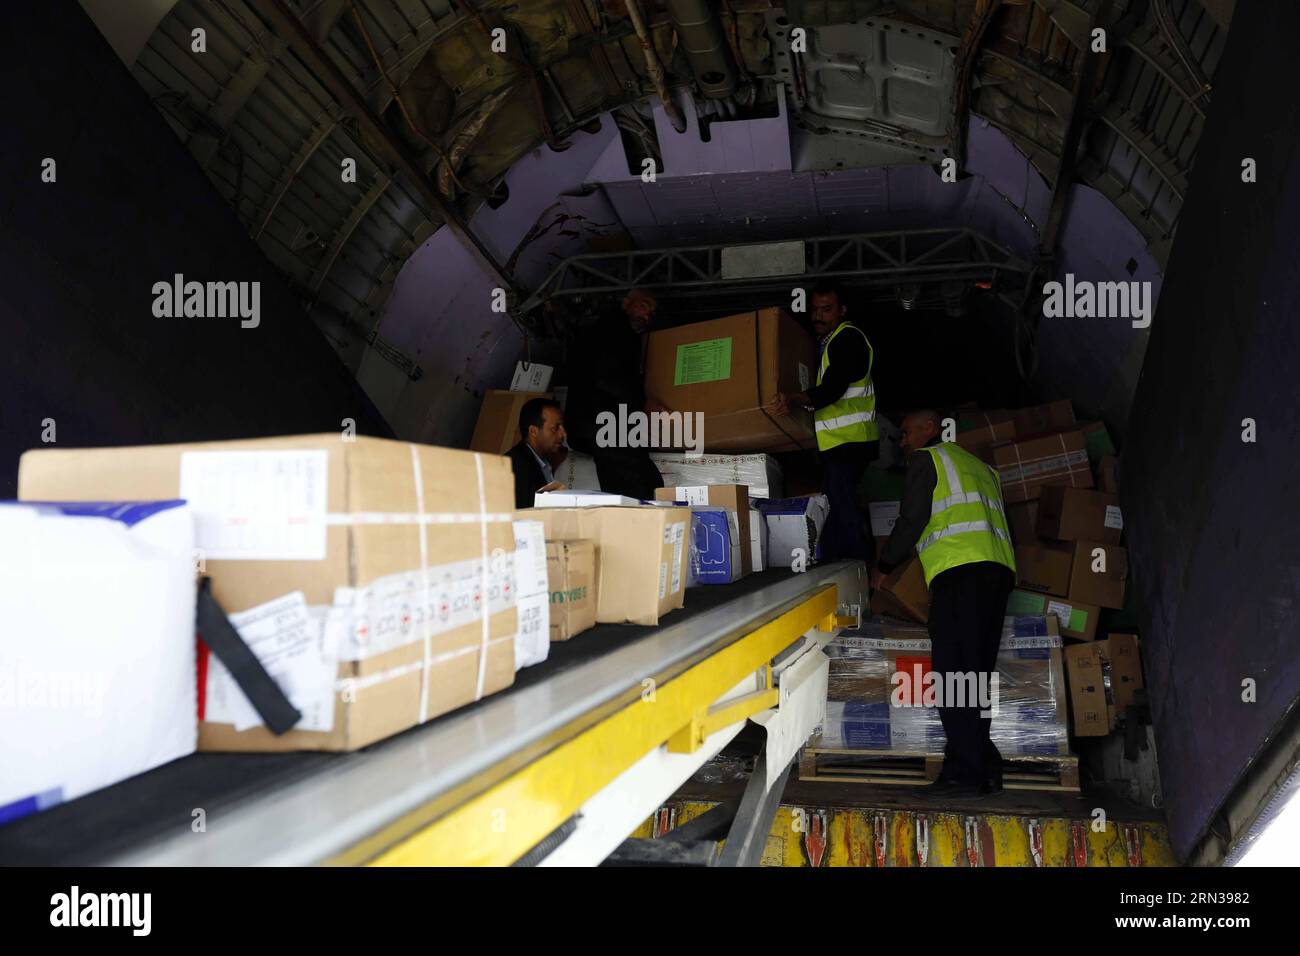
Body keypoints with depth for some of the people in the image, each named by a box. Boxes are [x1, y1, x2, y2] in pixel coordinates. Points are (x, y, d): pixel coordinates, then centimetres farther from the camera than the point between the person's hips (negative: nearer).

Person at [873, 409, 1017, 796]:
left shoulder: (927, 459, 9)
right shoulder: (980, 466, 32)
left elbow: (911, 520, 1)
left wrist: (883, 567, 12)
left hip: (958, 568, -8)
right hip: (1000, 568, 8)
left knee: (952, 672, -10)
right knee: (977, 673, 7)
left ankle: (969, 768, -16)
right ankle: (984, 768, 1)